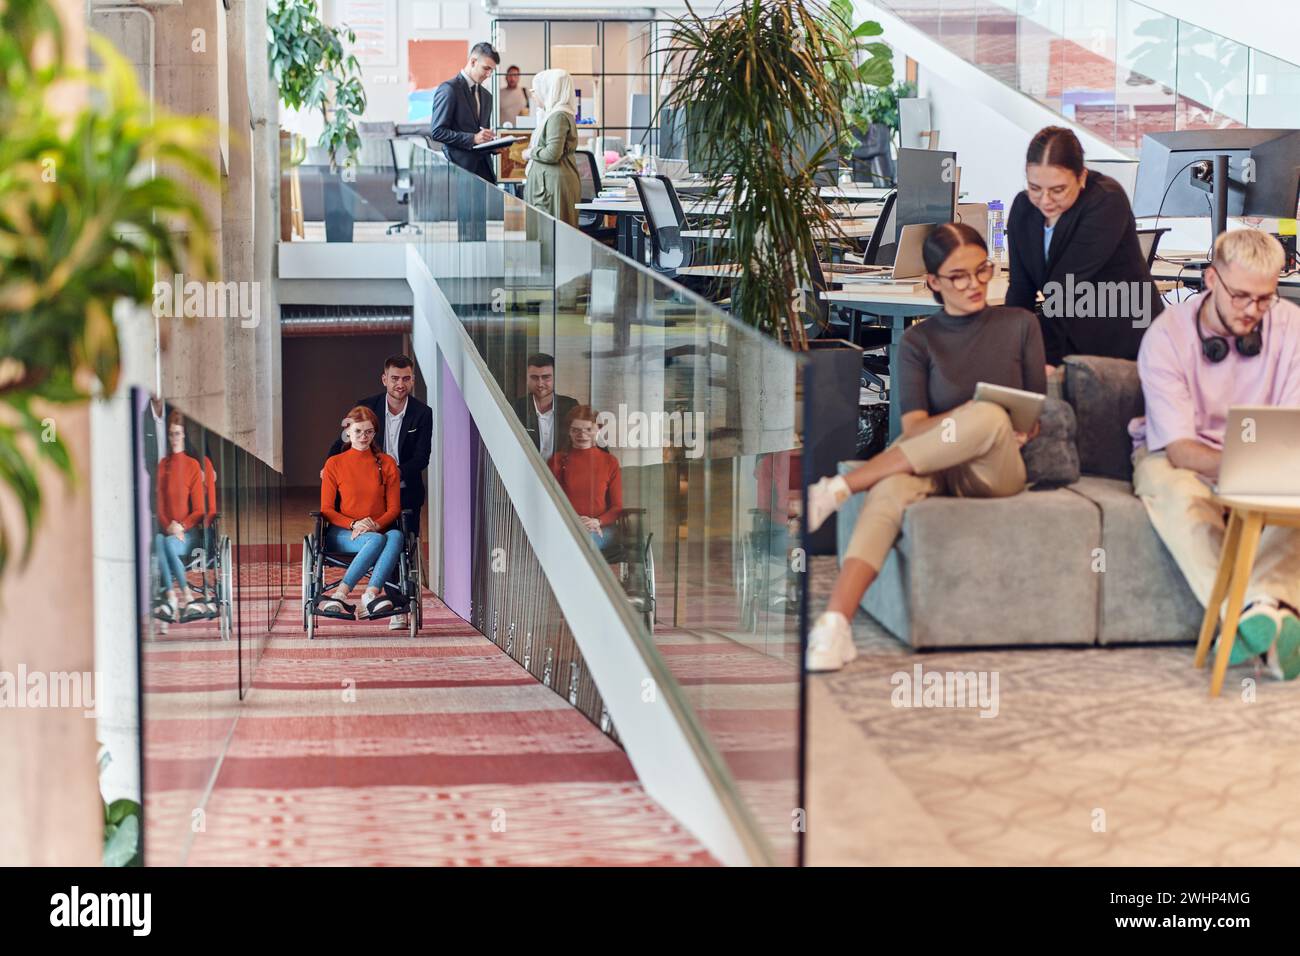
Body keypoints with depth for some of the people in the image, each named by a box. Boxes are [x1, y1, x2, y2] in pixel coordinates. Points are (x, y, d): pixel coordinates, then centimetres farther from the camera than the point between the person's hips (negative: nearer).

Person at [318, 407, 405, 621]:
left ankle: (371, 594, -51)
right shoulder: (334, 464, 9)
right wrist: (353, 524, -14)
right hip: (342, 534, -2)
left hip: (379, 530, 2)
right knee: (377, 540, -37)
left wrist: (376, 525, -14)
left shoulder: (387, 463, 14)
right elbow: (326, 509, 5)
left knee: (395, 536, -36)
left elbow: (394, 508, 8)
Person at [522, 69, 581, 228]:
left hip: (555, 183, -10)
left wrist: (530, 153, -7)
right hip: (545, 182, 10)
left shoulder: (558, 116, -15)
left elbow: (553, 154, -21)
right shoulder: (551, 114, 18)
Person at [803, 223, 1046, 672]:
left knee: (990, 417, -37)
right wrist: (963, 417, -23)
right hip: (934, 466, 0)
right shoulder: (919, 340, 10)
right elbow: (913, 427, -2)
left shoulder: (1019, 324, 13)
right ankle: (834, 625, -53)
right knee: (891, 489, -38)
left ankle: (839, 487, -30)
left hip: (999, 470, 0)